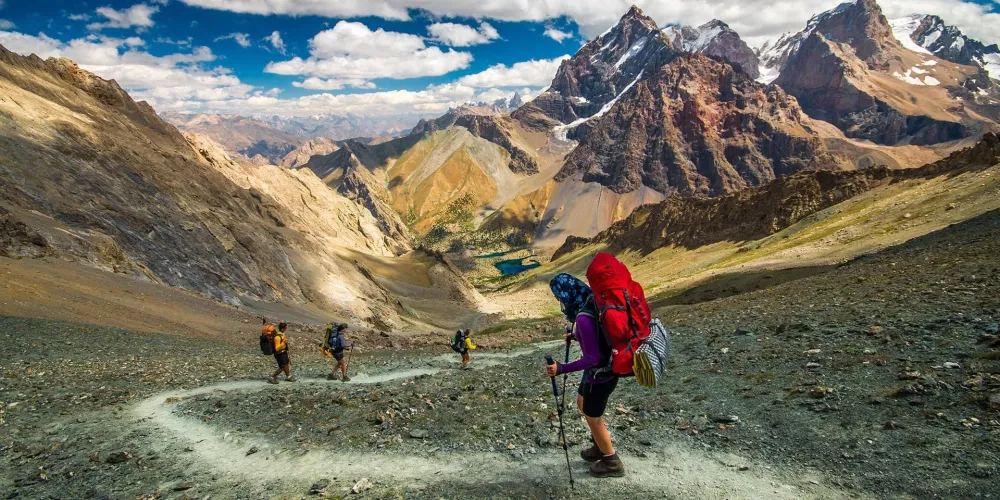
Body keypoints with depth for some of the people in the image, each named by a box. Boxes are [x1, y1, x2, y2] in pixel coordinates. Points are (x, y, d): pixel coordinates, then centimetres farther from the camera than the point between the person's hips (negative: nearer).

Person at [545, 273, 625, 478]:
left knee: (593, 418, 13)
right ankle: (601, 447, 48)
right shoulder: (592, 302, -4)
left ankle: (612, 463, 34)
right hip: (603, 368, 9)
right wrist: (576, 336, 11)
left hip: (601, 374, -9)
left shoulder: (584, 317, -32)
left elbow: (592, 358, -29)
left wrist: (561, 369, -29)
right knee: (583, 404, 29)